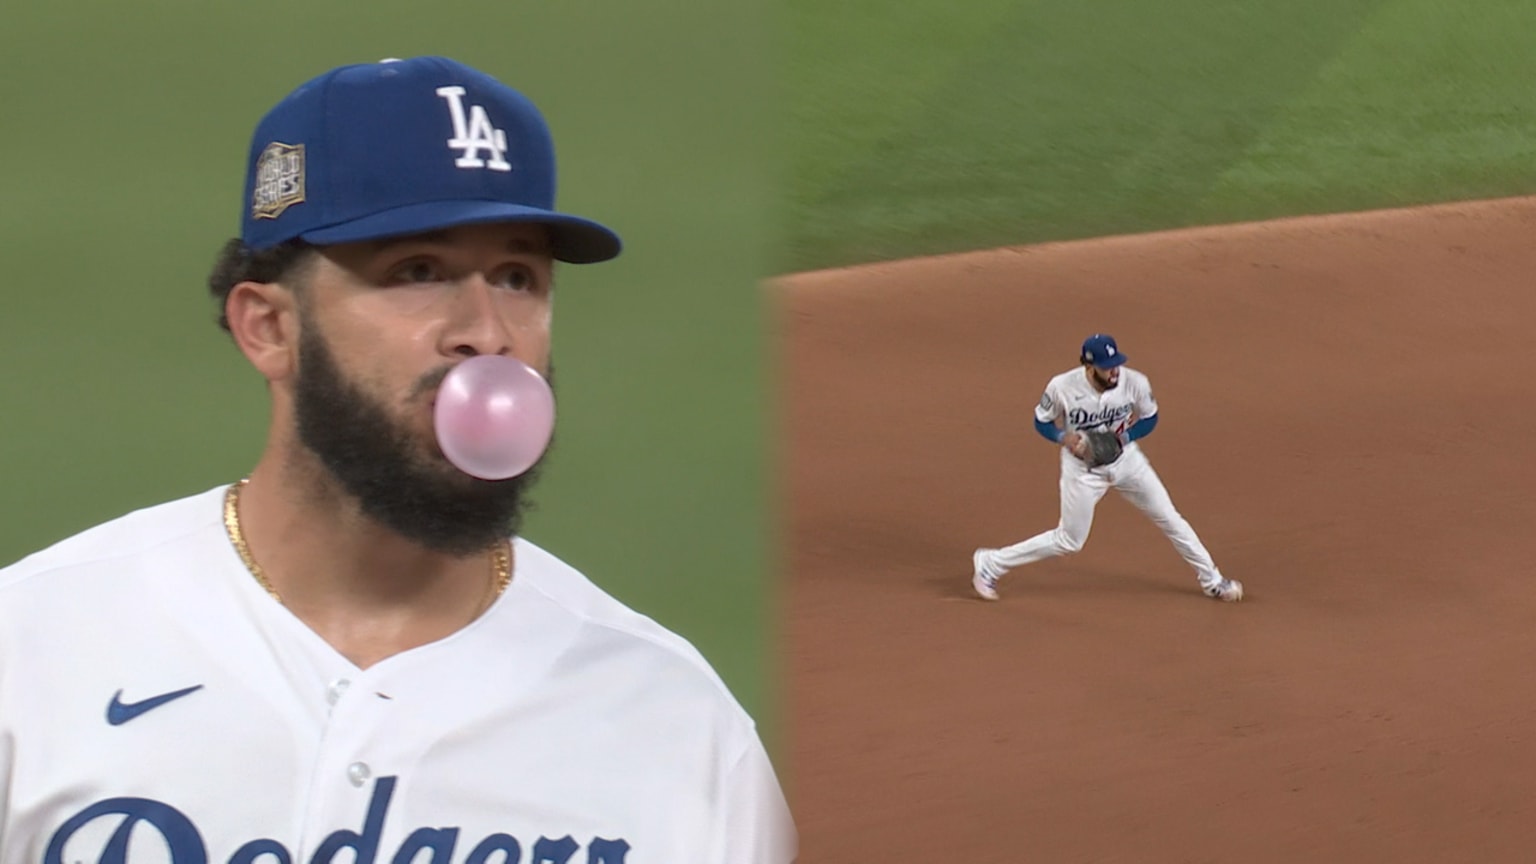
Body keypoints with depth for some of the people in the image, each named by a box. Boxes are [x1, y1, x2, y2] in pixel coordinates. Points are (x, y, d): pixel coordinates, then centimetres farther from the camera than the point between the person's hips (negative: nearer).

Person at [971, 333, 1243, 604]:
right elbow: (1042, 422, -8)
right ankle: (990, 564, 19)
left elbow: (1149, 419, -3)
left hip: (1126, 458, 3)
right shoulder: (1061, 387, -27)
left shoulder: (1135, 383, -23)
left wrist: (1125, 436, -22)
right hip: (1083, 466, -3)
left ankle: (1211, 580, 24)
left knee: (1169, 519, 7)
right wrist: (1064, 437, -28)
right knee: (1069, 540, 4)